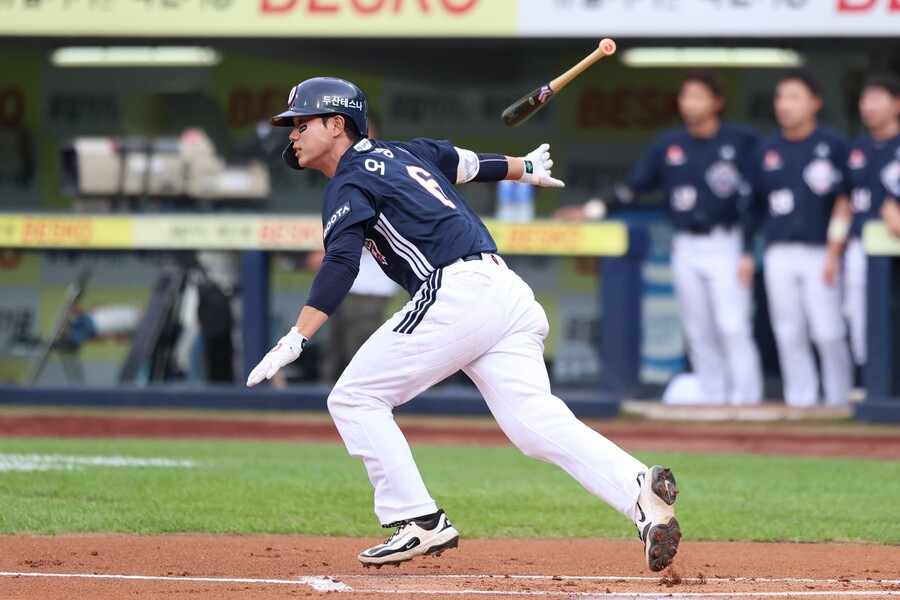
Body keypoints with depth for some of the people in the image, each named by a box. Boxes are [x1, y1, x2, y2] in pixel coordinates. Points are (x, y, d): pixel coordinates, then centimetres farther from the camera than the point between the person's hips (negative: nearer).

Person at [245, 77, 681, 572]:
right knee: (538, 424, -5)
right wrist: (526, 169, 62)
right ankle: (639, 488, -28)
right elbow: (469, 163, 42)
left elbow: (340, 265, -15)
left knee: (353, 398, 2)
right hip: (509, 292, 8)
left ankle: (419, 522, -3)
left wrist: (295, 340, -24)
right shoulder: (405, 152, 25)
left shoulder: (349, 185, 2)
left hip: (455, 295, -8)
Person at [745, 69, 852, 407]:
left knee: (828, 333, -6)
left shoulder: (832, 145, -1)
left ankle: (838, 399, 3)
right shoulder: (767, 151, 12)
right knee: (788, 333, 4)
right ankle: (800, 398, 10)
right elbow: (755, 205, 15)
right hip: (778, 253, 4)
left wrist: (833, 254, -10)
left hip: (820, 251, -4)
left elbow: (843, 203, -4)